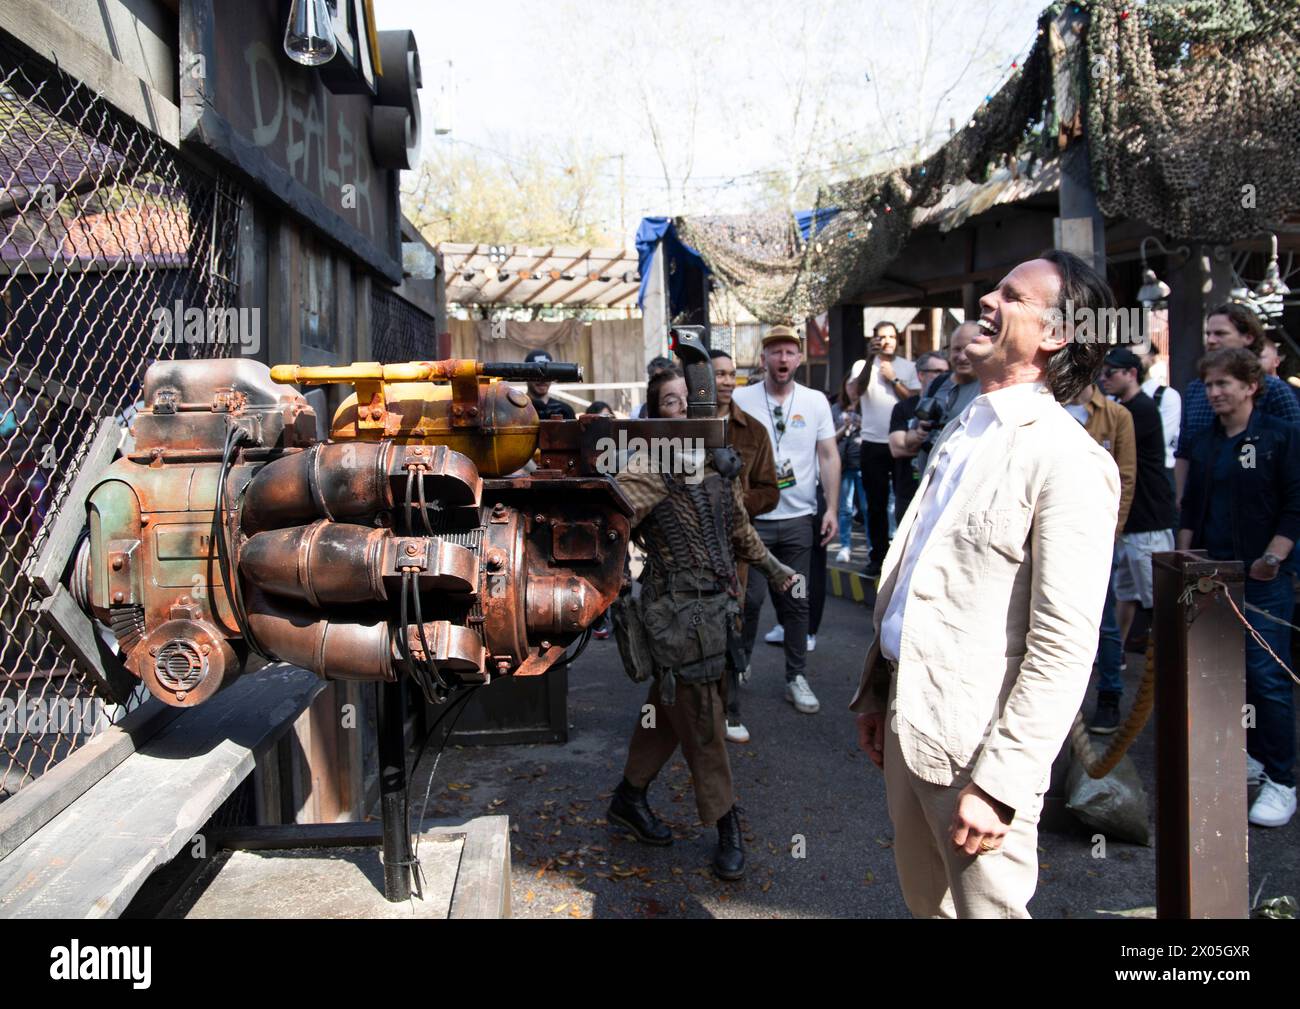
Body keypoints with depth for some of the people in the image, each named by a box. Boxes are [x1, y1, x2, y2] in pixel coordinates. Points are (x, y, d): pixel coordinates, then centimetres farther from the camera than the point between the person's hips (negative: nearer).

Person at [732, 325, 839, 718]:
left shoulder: (815, 401, 5)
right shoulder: (740, 400, -1)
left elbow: (829, 457, 5)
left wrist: (832, 509, -1)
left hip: (799, 519, 2)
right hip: (752, 517, -2)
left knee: (796, 600, 8)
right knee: (749, 598, 2)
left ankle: (797, 677, 20)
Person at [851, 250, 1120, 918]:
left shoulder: (1070, 460, -16)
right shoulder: (960, 431, 11)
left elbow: (1065, 649, -20)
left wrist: (999, 784, -21)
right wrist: (876, 692, 17)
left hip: (975, 745, -8)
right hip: (908, 718, 8)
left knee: (983, 906, 7)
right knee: (928, 904, 21)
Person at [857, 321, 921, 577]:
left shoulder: (907, 367, 7)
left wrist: (893, 379, -9)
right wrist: (871, 358, -25)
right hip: (873, 444, -1)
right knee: (876, 504, 5)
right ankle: (878, 557, 12)